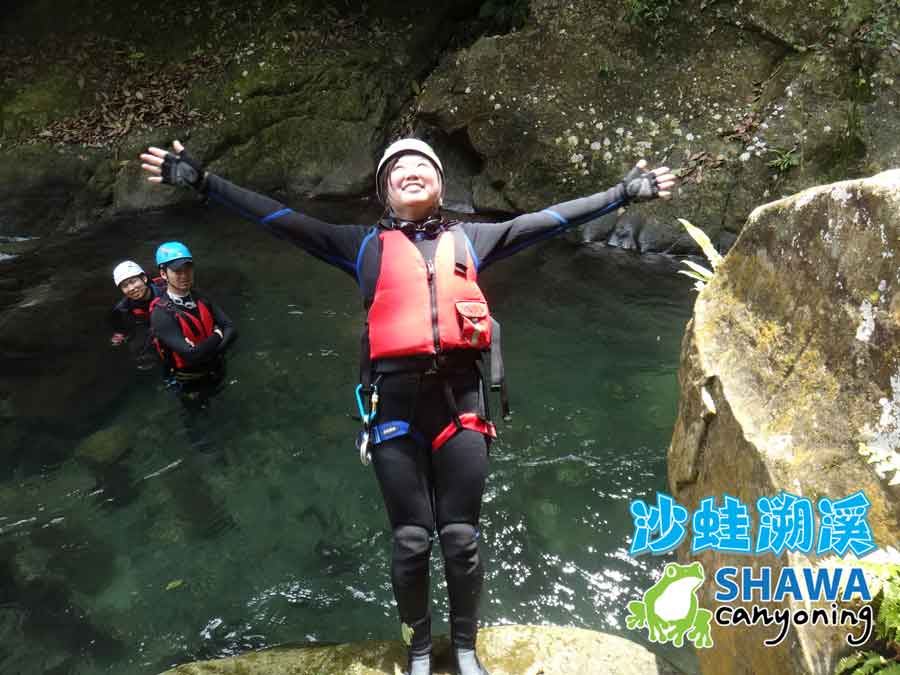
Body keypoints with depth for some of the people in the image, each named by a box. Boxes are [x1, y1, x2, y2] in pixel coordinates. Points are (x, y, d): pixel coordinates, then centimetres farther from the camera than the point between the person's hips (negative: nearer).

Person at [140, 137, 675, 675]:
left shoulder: (469, 238, 17)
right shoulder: (365, 244, 13)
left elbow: (546, 221, 17)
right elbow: (283, 221, 11)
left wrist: (623, 192, 17)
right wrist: (204, 181, 8)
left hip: (460, 400, 1)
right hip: (396, 404, 0)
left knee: (461, 539, 7)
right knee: (411, 541, 7)